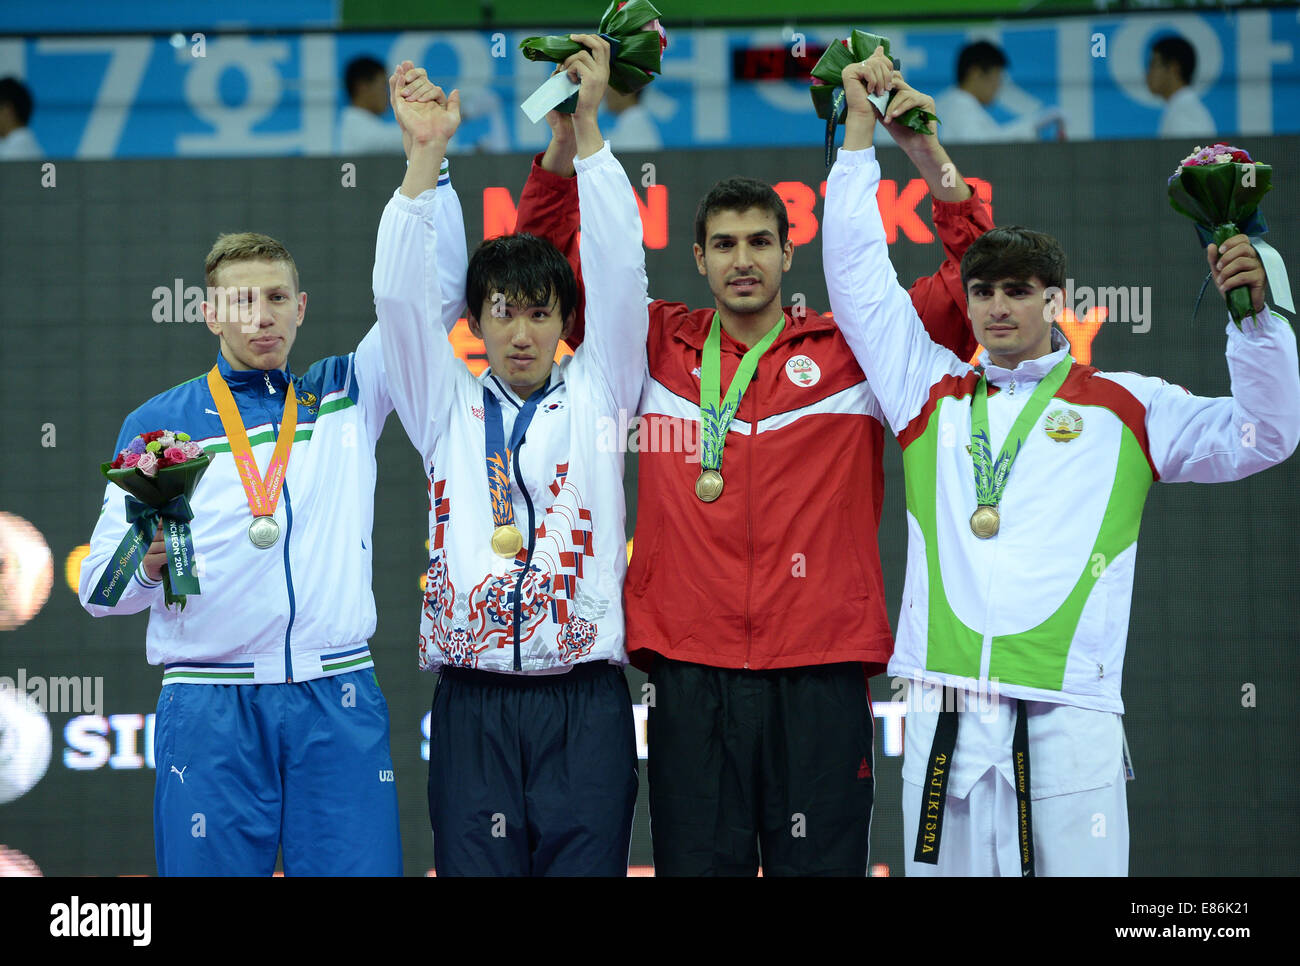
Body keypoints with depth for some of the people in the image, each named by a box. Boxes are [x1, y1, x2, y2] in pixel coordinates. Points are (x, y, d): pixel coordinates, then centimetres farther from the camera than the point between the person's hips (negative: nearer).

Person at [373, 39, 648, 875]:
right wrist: (425, 155, -8)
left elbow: (620, 278, 1)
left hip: (584, 702, -1)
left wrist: (586, 130, -7)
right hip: (475, 703, 1)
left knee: (587, 865, -3)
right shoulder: (448, 408, 12)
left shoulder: (597, 396, 10)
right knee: (475, 867, -3)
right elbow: (400, 296, 2)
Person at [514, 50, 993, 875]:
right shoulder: (661, 349, 11)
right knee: (699, 866, 4)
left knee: (820, 866, 2)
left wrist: (929, 155, -4)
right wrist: (567, 138, 3)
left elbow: (973, 282, 5)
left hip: (819, 675, -1)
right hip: (692, 675, 1)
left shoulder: (850, 351, 8)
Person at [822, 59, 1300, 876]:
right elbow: (860, 284, 21)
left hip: (1067, 710, -2)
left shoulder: (1125, 406, 14)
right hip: (946, 710, 2)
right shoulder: (934, 395, 19)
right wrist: (861, 131, 22)